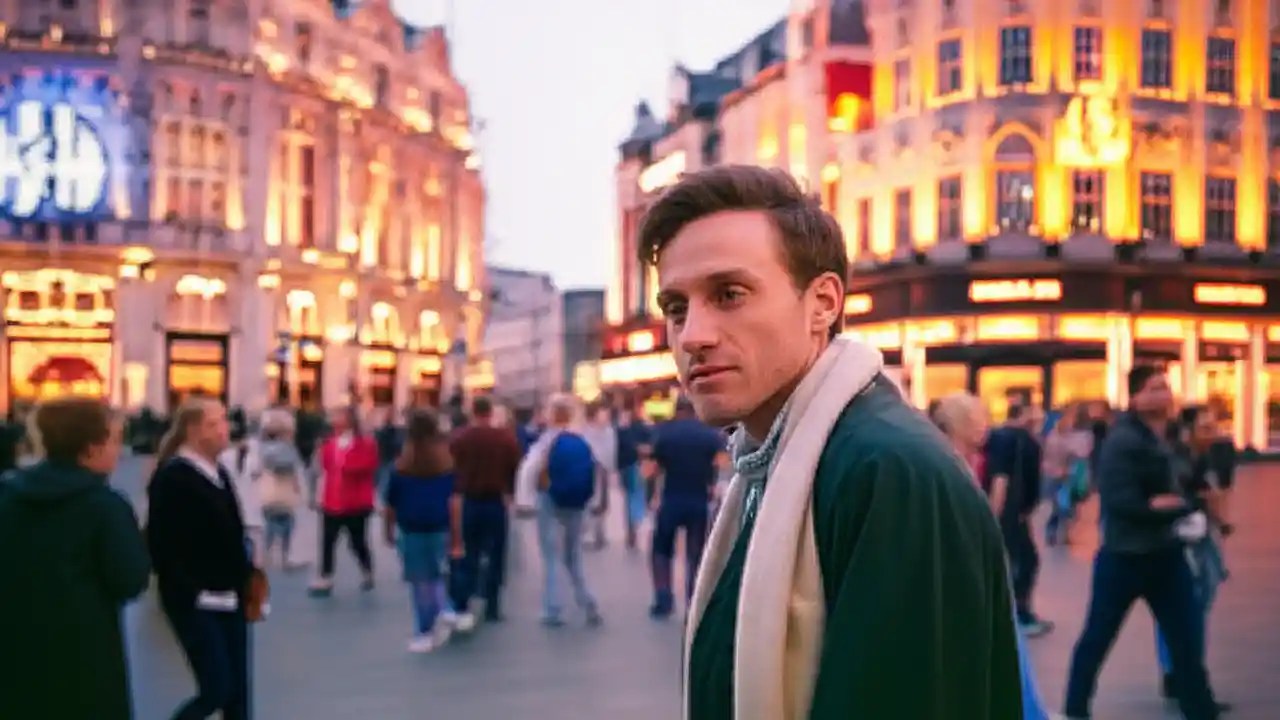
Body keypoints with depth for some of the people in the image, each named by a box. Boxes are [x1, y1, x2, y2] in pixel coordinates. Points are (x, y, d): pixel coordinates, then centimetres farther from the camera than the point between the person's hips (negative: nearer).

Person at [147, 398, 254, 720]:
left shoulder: (220, 474, 13)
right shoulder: (171, 477, -13)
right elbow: (162, 546, -18)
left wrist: (245, 582, 9)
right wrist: (191, 593, -20)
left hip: (228, 598, 8)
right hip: (195, 602, -8)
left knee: (237, 690, 10)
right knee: (217, 689, -8)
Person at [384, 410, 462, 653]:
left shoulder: (401, 467, -4)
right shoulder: (448, 464, -4)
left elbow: (390, 505, 0)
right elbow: (455, 502, -7)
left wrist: (388, 530, 15)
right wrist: (457, 538, -5)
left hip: (411, 530, -1)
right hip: (440, 529, 2)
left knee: (420, 582, 6)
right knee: (435, 576, 23)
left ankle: (425, 634, 9)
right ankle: (444, 612, 7)